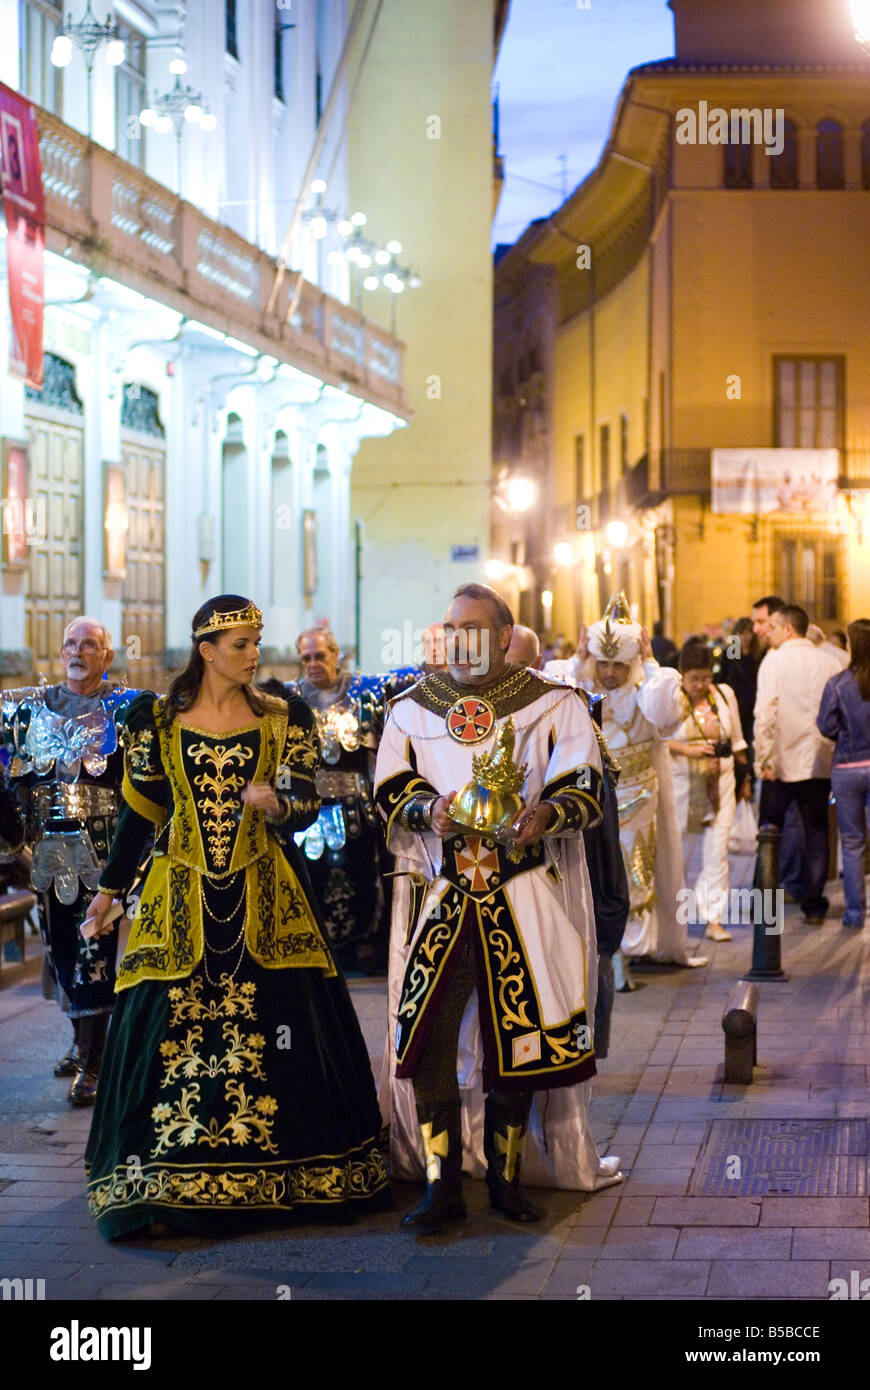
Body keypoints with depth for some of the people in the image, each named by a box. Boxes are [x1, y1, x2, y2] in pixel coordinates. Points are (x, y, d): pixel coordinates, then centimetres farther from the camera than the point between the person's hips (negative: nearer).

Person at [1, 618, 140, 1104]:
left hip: (99, 843, -4)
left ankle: (91, 1066, -6)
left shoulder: (123, 705, 1)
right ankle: (82, 1040, 29)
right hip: (49, 842, 5)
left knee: (94, 948, -7)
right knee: (60, 944, 11)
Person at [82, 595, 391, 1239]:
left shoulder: (284, 720, 5)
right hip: (182, 897, 0)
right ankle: (168, 1182, 8)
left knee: (277, 1031, -4)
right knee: (171, 1033, -3)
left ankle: (286, 1173, 8)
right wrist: (111, 888, 13)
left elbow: (307, 804, -1)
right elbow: (139, 811, 11)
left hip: (264, 899, 0)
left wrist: (275, 804, -23)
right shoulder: (156, 720, 5)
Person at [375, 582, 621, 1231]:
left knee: (520, 1037, 0)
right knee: (427, 1033, -8)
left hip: (527, 899, -1)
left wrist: (544, 816, -25)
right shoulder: (412, 710, 12)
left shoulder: (554, 707, 4)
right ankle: (442, 1185, 0)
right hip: (440, 897, 2)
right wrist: (429, 808, -14)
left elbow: (584, 785, -4)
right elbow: (390, 786, 8)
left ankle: (506, 1175, 16)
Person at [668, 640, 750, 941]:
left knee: (717, 850, -4)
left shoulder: (724, 694, 5)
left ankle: (713, 919, -1)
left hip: (720, 783, 2)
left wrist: (744, 777, 16)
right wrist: (688, 749, -20)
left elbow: (737, 740, 14)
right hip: (683, 783, -2)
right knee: (680, 848, 8)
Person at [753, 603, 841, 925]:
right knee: (816, 834, 8)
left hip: (783, 762, -3)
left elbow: (765, 713, -13)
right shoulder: (829, 662, 3)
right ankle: (814, 904, 7)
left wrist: (763, 759, -9)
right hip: (820, 762, 3)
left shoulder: (775, 660, -8)